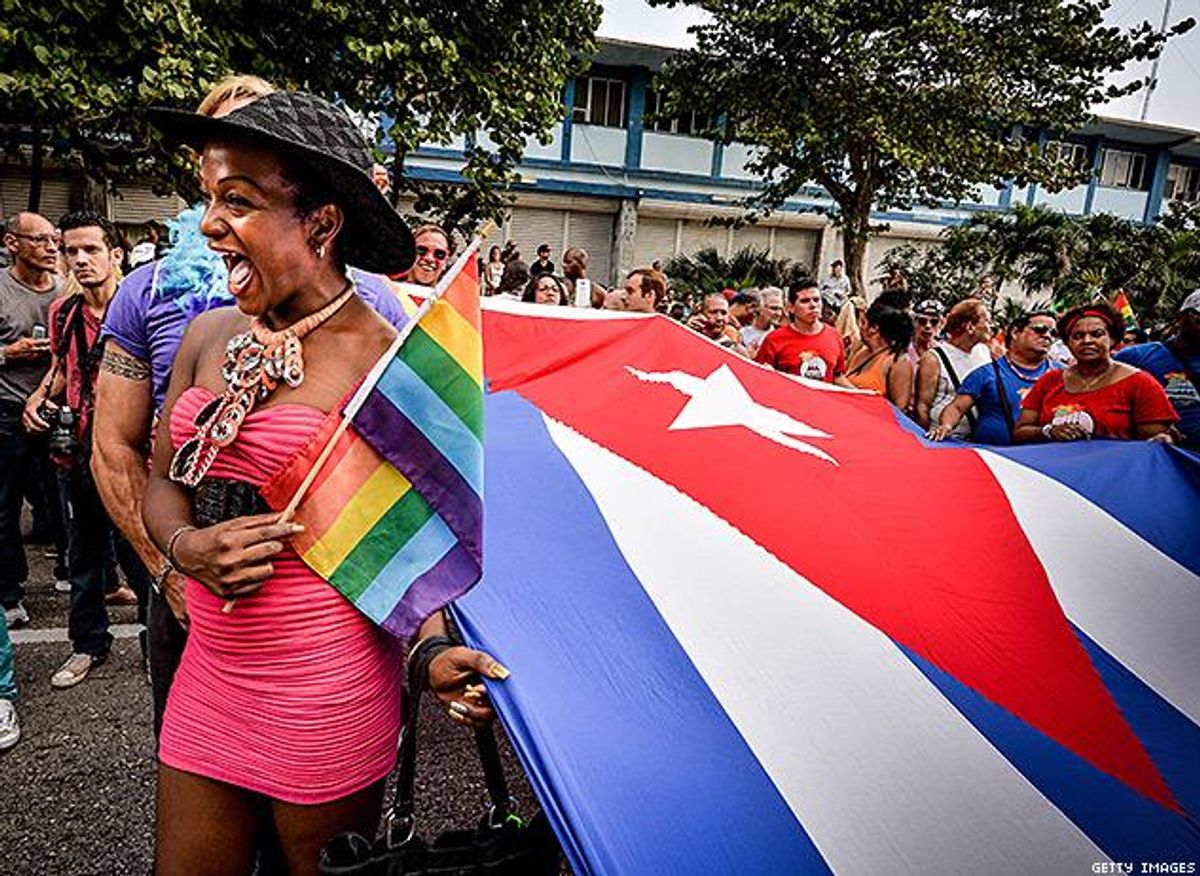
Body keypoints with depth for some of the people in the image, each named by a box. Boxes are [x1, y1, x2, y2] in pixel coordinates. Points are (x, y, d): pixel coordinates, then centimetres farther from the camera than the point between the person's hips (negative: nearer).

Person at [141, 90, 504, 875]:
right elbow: (164, 483, 12)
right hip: (210, 670, 6)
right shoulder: (210, 336, 3)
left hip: (326, 691, -5)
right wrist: (186, 546, -8)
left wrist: (431, 646, -25)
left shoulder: (381, 360, -15)